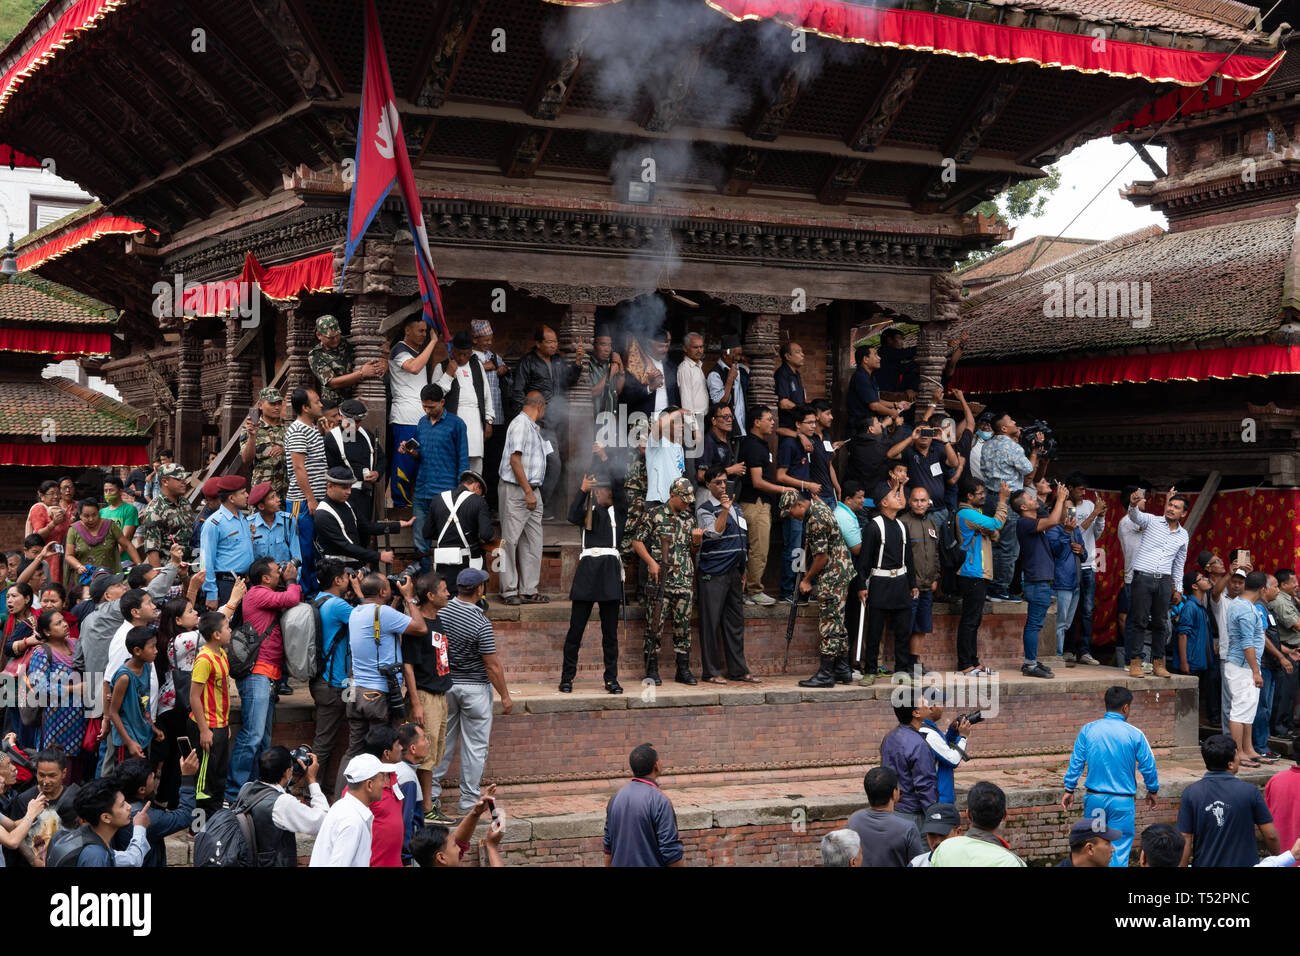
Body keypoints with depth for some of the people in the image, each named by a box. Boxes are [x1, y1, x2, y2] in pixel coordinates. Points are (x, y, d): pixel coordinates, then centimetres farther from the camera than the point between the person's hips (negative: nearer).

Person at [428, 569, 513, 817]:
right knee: (475, 745, 5)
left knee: (443, 739, 16)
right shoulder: (481, 623, -21)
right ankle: (469, 801, 9)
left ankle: (431, 791, 19)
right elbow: (493, 665, -17)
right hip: (474, 687, -5)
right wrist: (505, 696, -7)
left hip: (444, 683, 5)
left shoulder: (441, 611, -5)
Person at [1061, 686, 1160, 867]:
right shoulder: (1134, 735, -8)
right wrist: (1152, 791, 15)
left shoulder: (1088, 730, -2)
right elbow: (1148, 766, -1)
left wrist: (1069, 790, 10)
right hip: (1123, 801, -2)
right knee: (1120, 847, 4)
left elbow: (1076, 762, 1)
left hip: (1095, 798, 2)